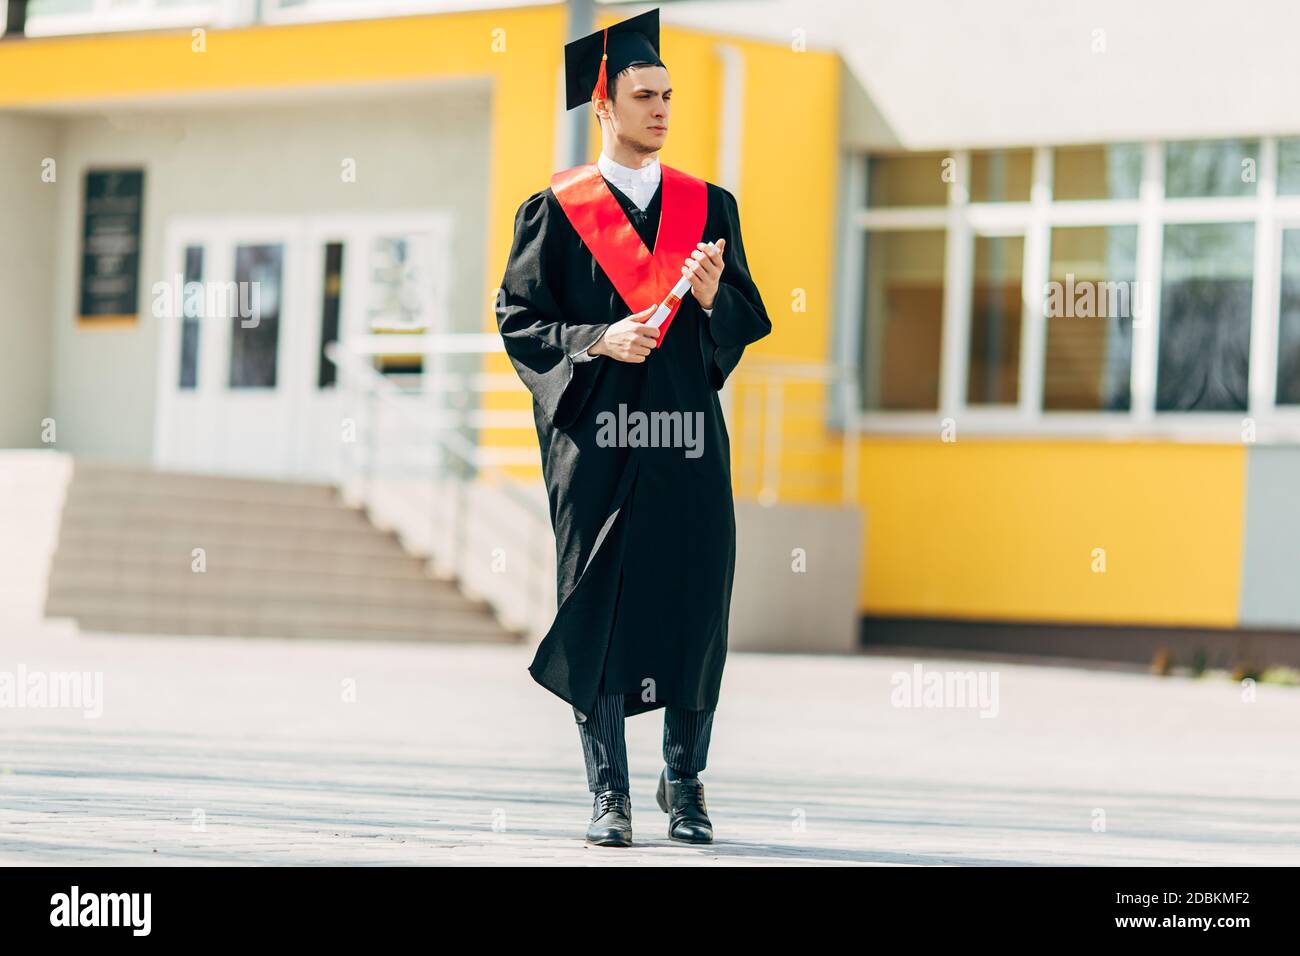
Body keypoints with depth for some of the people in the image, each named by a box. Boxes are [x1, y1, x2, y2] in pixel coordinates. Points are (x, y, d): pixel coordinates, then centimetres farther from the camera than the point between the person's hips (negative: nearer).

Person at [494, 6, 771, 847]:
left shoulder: (709, 206, 12)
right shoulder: (558, 210, 4)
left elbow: (750, 322, 11)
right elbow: (520, 321, 1)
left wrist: (714, 299, -11)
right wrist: (596, 340, -15)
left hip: (689, 438, 2)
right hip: (596, 439, -2)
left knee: (694, 611, -1)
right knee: (598, 612, -2)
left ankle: (685, 782, 13)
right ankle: (610, 794, 4)